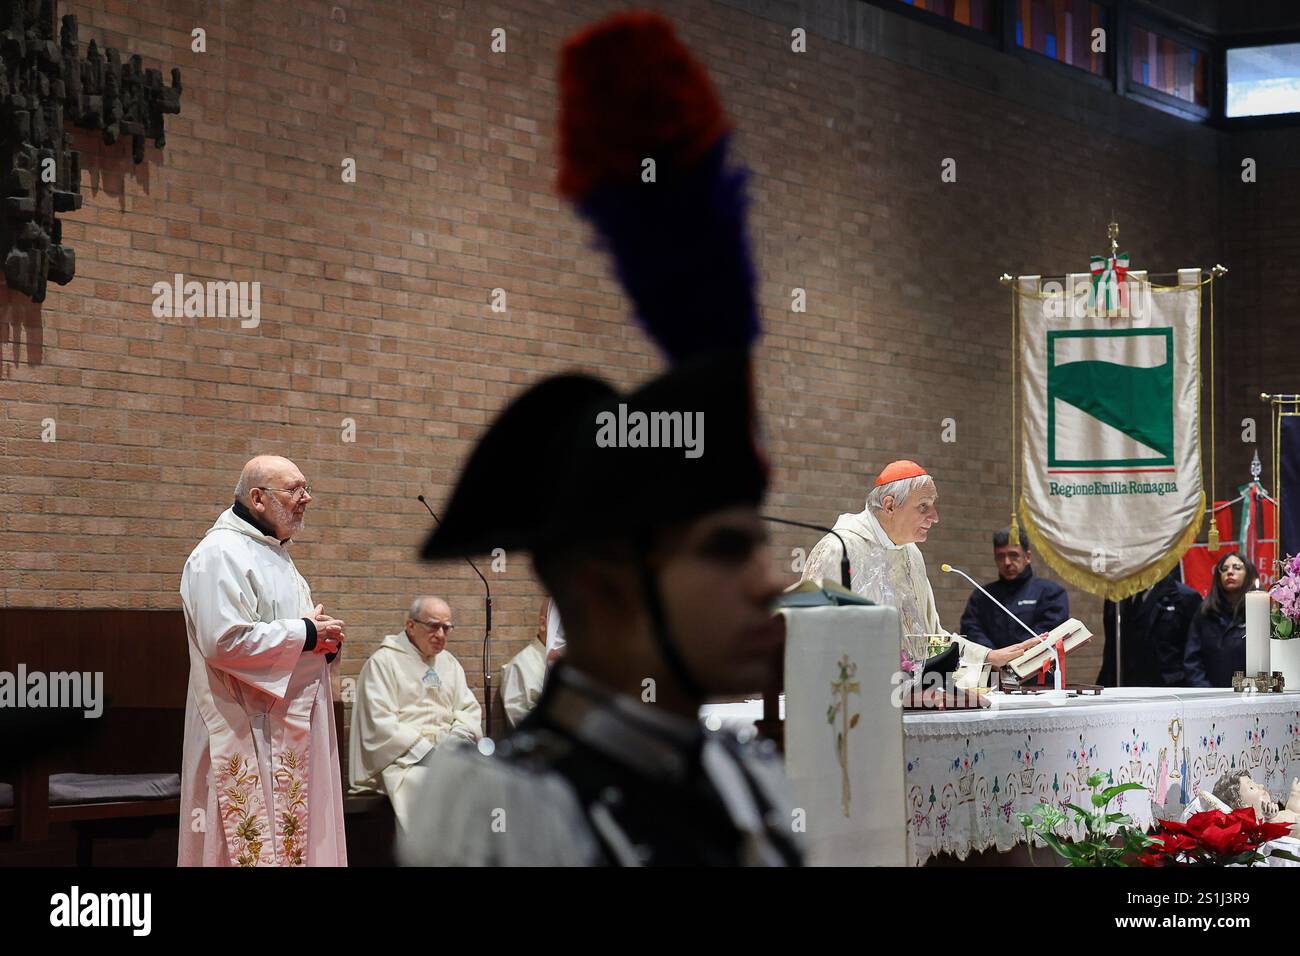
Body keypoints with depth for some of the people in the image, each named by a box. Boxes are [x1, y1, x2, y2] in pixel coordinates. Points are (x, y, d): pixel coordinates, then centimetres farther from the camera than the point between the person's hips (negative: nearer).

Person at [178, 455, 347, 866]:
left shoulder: (273, 553, 20)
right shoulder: (221, 555, -12)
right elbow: (224, 641, -23)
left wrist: (322, 639, 7)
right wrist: (305, 633, -15)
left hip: (289, 732, 10)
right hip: (247, 736, -10)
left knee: (296, 839, 9)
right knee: (256, 847, -11)